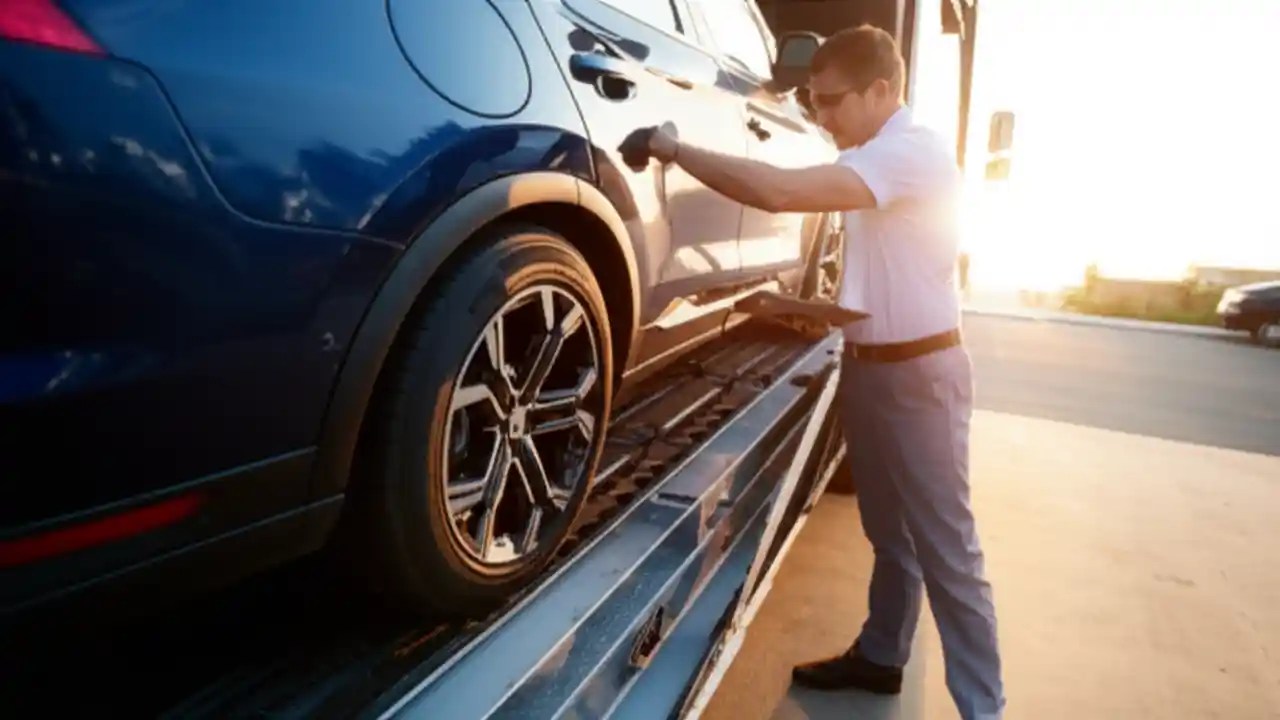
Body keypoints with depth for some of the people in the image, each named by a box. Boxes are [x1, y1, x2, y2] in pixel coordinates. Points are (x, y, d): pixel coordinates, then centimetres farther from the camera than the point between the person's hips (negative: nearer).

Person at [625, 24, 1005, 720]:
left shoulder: (914, 149, -17)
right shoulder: (876, 163, 15)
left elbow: (780, 191, -33)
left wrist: (675, 148, -21)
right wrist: (786, 306, 9)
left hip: (917, 373, -9)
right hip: (871, 368, 10)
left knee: (946, 549, 1)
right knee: (890, 533, 20)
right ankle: (879, 656, 37)